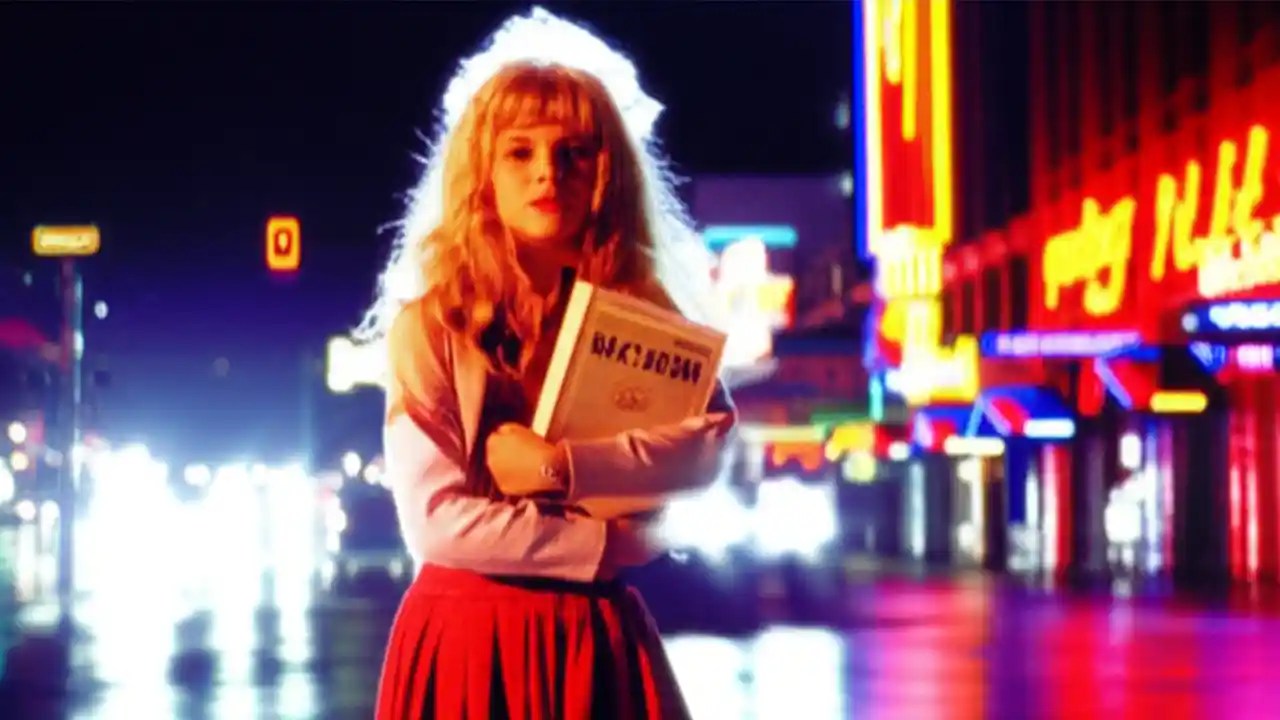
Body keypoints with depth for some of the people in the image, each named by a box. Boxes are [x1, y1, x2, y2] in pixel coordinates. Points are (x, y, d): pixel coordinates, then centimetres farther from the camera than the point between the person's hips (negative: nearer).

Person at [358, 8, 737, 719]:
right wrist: (604, 541, -13)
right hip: (470, 634, -3)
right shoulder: (431, 324, -7)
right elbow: (435, 520, -14)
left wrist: (559, 464, -20)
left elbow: (708, 440, -11)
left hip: (599, 635, 3)